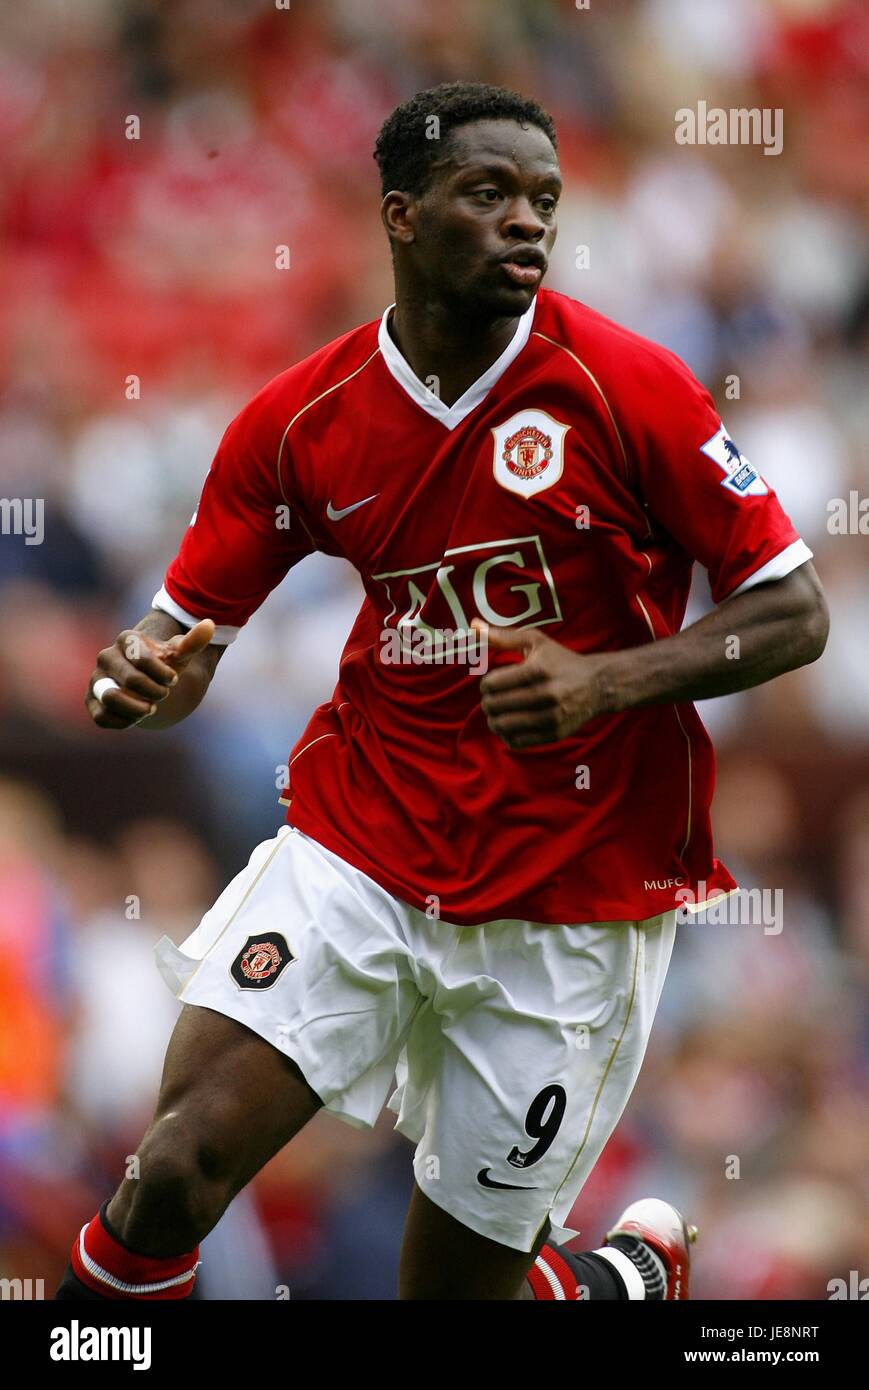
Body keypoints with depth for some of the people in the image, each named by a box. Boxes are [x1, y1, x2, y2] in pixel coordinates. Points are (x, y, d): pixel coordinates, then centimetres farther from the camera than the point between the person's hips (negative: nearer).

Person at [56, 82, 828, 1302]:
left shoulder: (626, 388, -11)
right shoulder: (300, 422, -3)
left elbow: (795, 613, -7)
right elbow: (190, 632, 5)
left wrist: (607, 679, -22)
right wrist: (142, 677, -19)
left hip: (571, 902, -2)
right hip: (358, 846, 2)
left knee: (454, 1289, 7)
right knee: (178, 1167, -20)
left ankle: (633, 1270, 40)